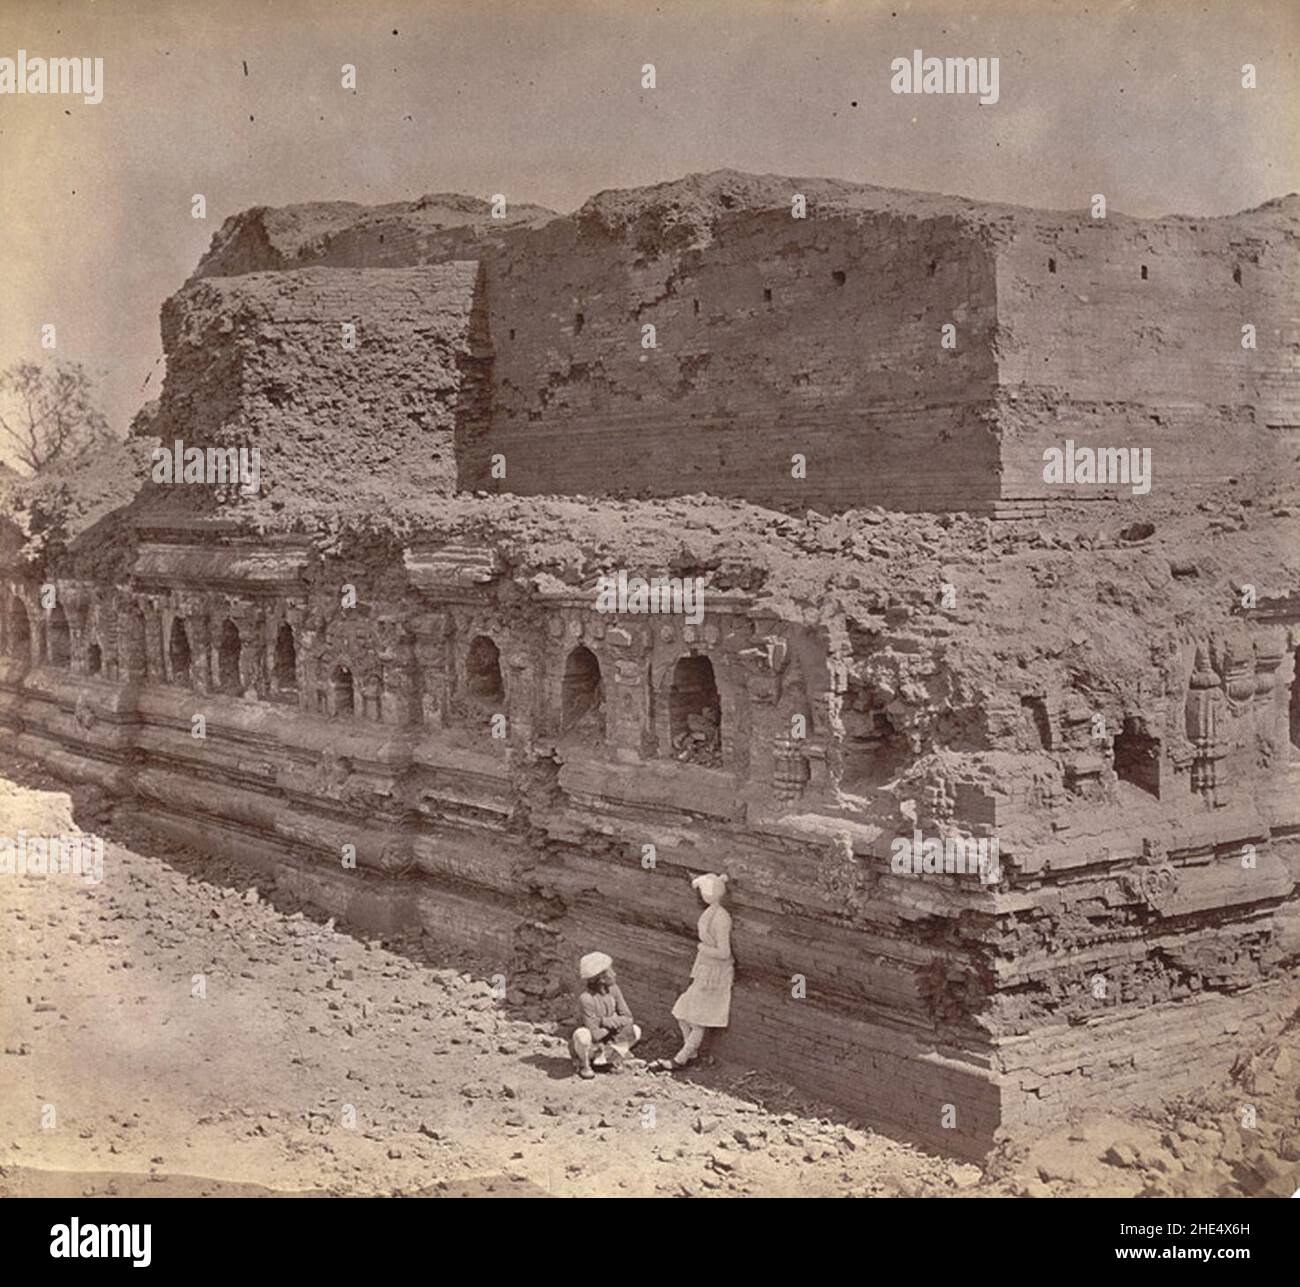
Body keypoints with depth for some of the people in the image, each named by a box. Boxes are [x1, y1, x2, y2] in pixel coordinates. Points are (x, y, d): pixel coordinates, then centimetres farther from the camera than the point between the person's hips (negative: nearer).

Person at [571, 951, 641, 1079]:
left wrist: (605, 1021, -22)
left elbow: (627, 1018, -7)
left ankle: (603, 1059, 7)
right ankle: (584, 1066, -6)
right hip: (591, 1045, -6)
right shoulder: (585, 998, -29)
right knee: (582, 1034, -39)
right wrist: (615, 1023, -16)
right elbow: (595, 1034, -28)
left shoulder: (613, 989, -9)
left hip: (607, 1041, 6)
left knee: (635, 1031, -7)